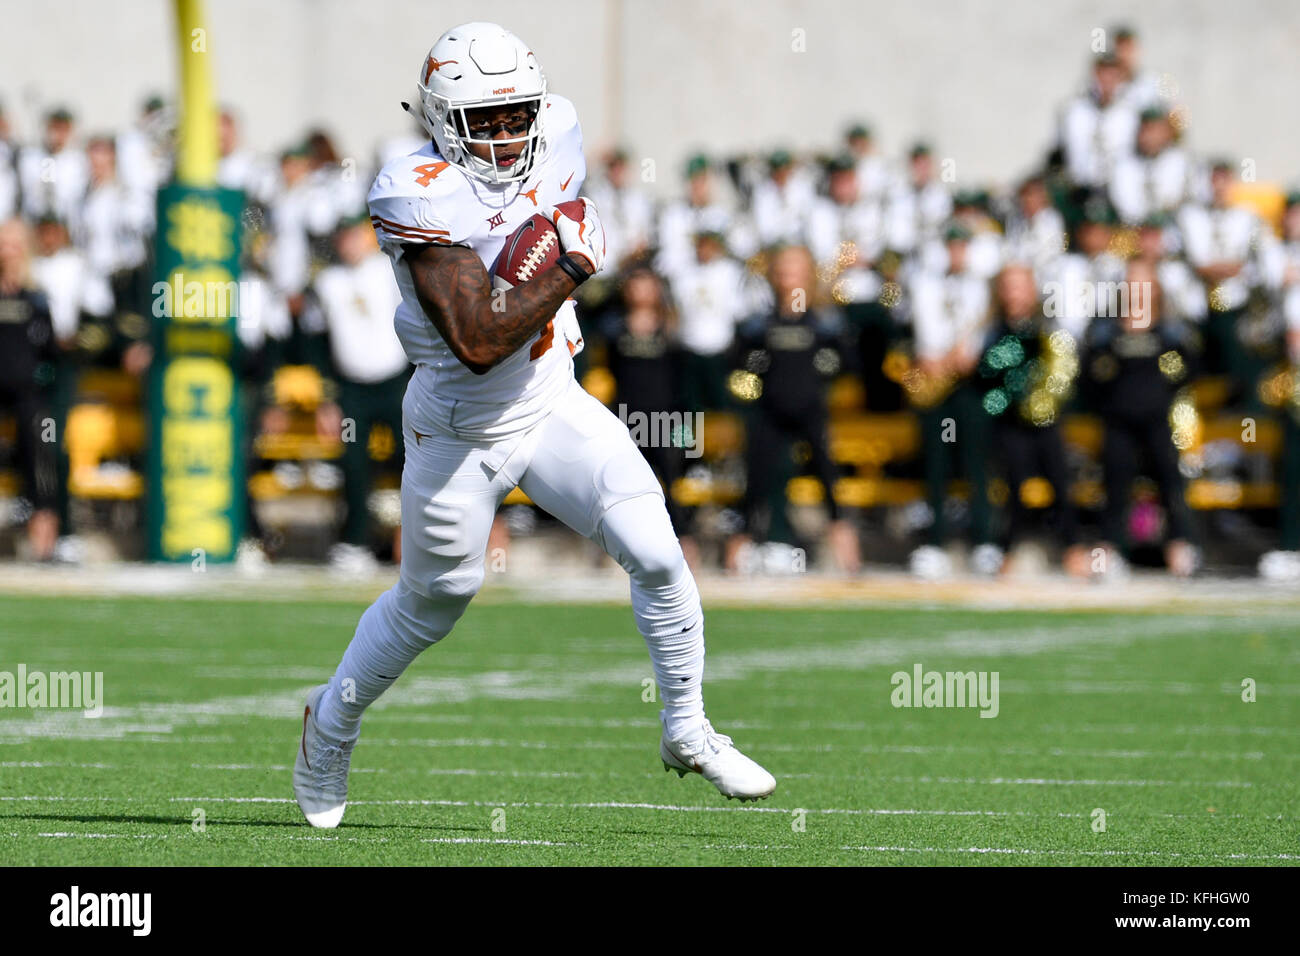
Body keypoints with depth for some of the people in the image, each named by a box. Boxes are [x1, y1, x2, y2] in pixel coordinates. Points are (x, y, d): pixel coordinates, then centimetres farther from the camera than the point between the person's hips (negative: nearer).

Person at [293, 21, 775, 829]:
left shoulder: (556, 146, -7)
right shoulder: (426, 198, -27)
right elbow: (477, 345, -33)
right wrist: (572, 267, -29)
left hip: (554, 407, 5)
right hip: (461, 432, -4)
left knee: (657, 556, -11)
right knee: (433, 603, 13)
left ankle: (687, 732, 8)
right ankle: (332, 725, 40)